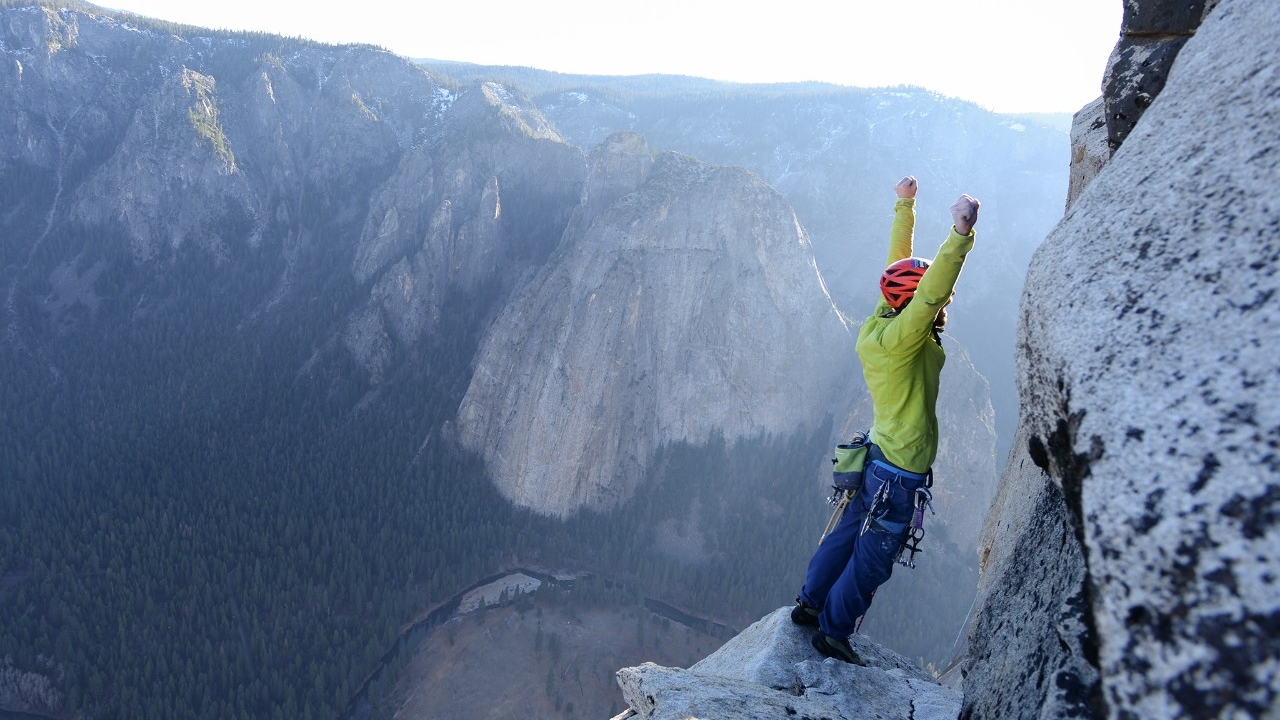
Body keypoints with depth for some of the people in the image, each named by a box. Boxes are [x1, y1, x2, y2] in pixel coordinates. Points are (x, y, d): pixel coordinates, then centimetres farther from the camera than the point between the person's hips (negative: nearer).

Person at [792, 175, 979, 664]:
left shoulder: (881, 323, -2)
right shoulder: (902, 337, -25)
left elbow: (899, 263, 7)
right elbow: (931, 291, -42)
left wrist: (904, 206, 13)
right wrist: (960, 233, -46)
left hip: (877, 459, 9)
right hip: (900, 473, -9)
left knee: (847, 536, 23)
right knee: (872, 560, 9)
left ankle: (810, 603, 38)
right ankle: (833, 633, 24)